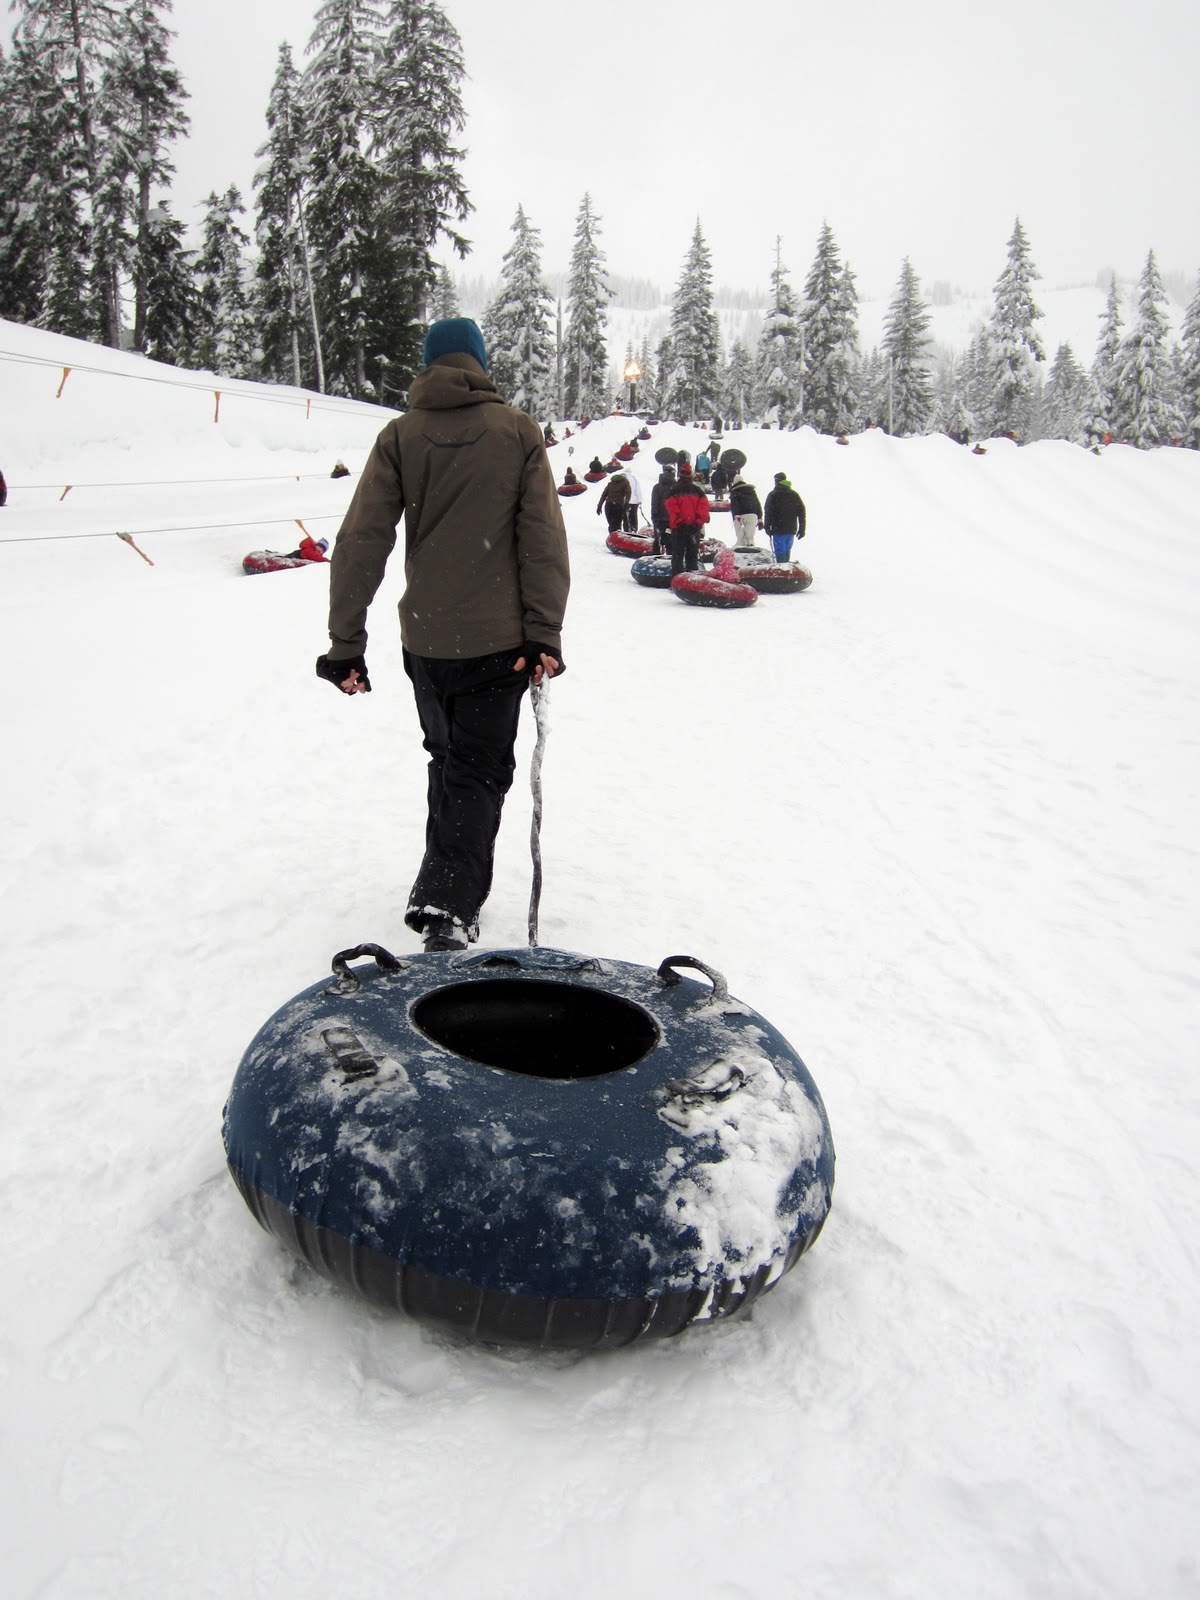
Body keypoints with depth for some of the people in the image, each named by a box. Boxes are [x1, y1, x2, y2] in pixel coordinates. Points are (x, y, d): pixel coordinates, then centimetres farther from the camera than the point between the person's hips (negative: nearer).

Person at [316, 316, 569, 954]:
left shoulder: (399, 436, 0)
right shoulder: (518, 431, -1)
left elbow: (360, 543, -4)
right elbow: (544, 539, -7)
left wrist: (346, 643, -1)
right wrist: (545, 633, -5)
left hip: (425, 637, 2)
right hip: (499, 638, -2)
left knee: (447, 758, 21)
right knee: (480, 769, 6)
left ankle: (442, 887, 33)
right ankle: (448, 906, -7)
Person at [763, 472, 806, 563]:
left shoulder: (773, 495, -4)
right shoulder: (794, 494, 11)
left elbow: (768, 512, -8)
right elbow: (802, 512, 11)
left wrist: (767, 527, -2)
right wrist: (802, 529, 12)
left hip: (779, 529, -5)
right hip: (791, 529, 5)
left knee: (780, 551, -5)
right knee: (787, 551, 16)